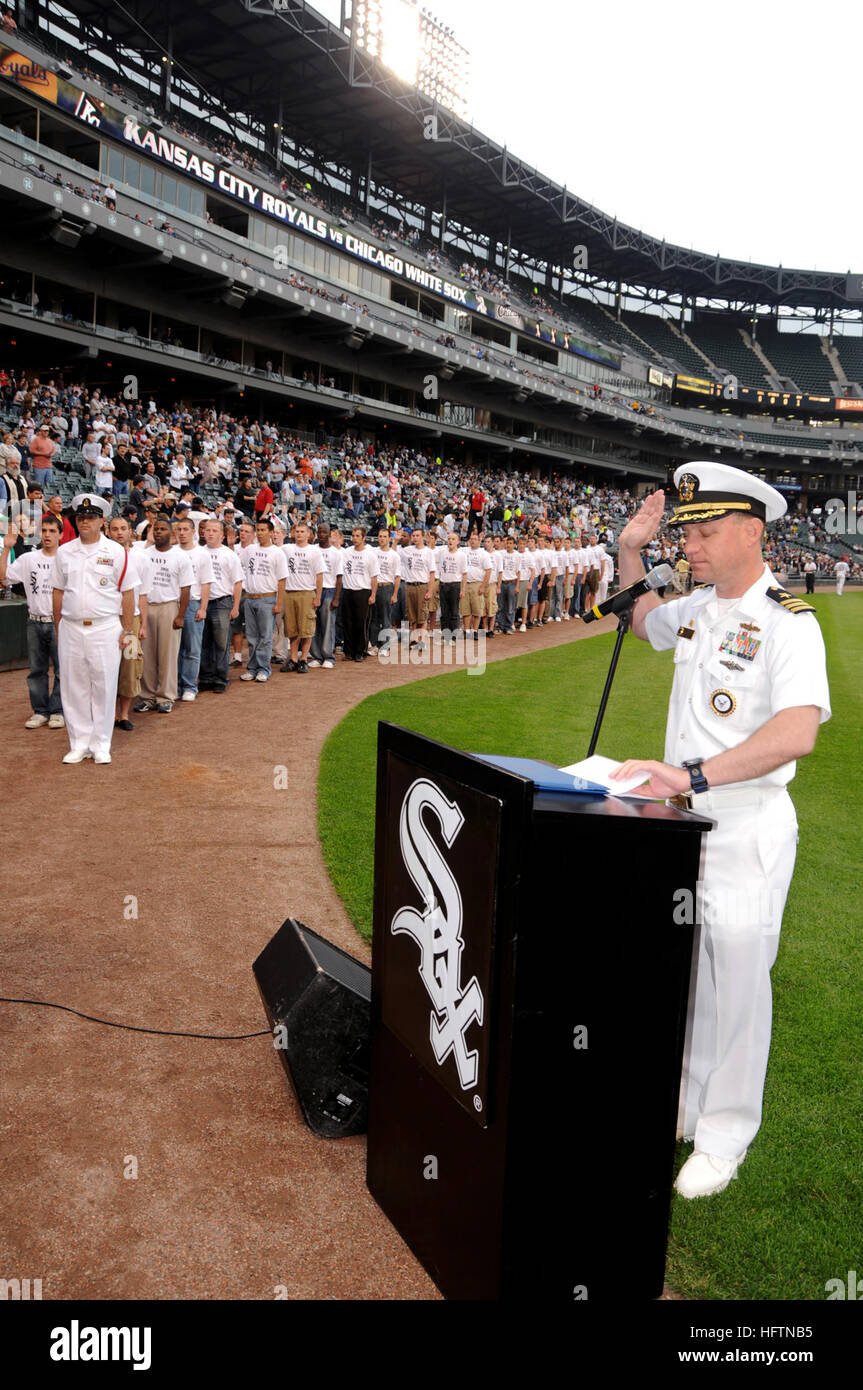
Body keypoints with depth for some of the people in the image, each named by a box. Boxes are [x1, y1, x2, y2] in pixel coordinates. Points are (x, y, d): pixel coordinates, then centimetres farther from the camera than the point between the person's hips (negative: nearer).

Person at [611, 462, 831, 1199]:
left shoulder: (787, 622, -17)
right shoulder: (699, 607, 7)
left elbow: (798, 731, -31)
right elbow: (644, 620, 29)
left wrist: (696, 774, -40)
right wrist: (631, 551, 12)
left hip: (747, 826, -7)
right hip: (683, 814, 7)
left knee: (737, 981, 3)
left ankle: (725, 1137, 21)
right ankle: (684, 1105, 35)